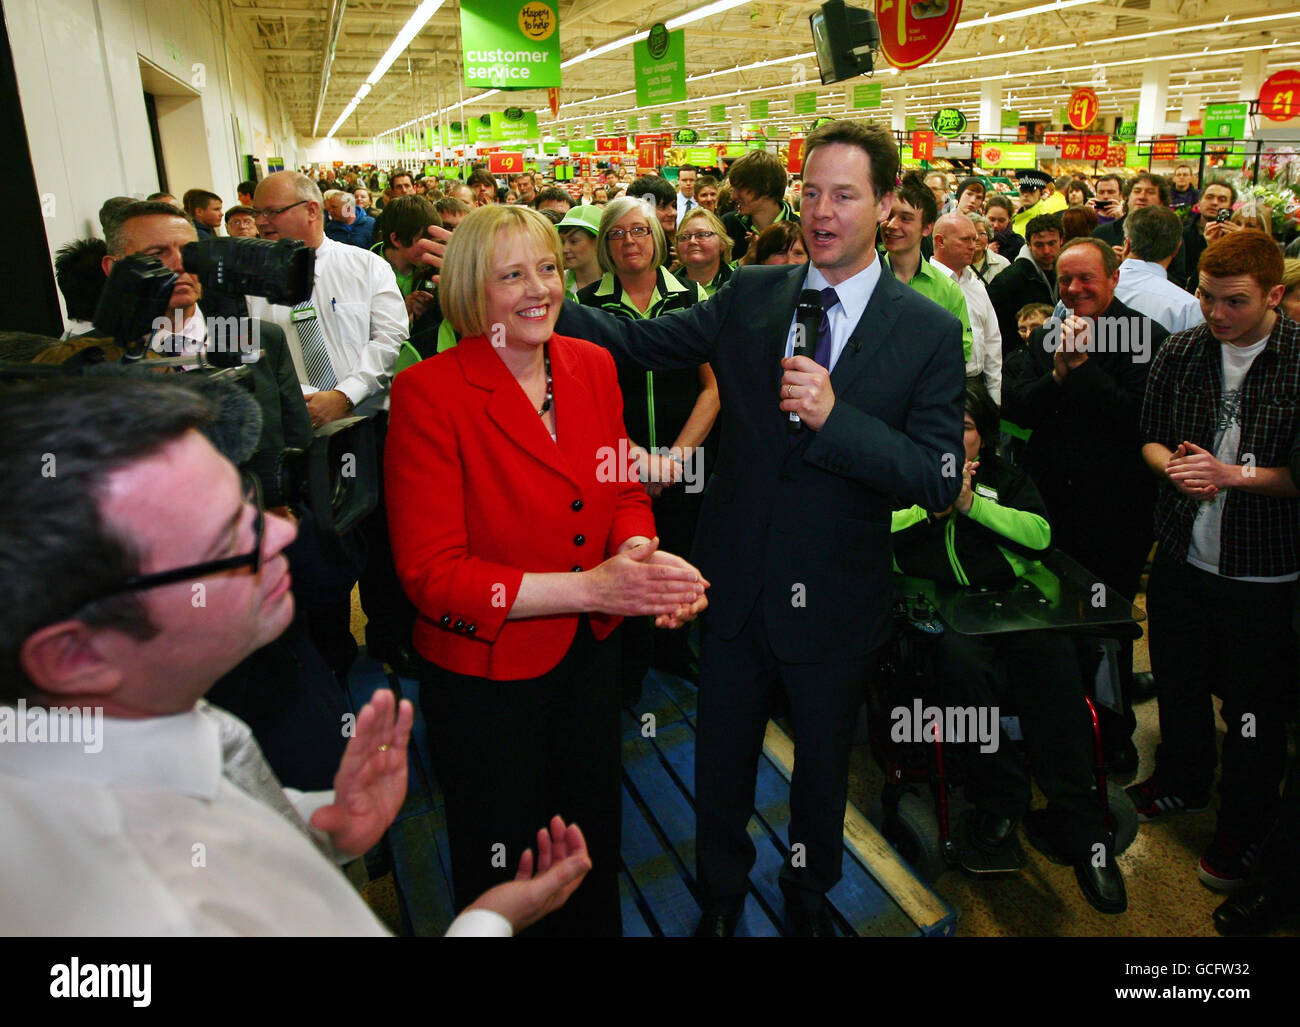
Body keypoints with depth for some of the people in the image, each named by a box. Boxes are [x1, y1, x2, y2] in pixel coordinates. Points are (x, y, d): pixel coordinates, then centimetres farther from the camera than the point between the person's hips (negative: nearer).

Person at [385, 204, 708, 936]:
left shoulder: (592, 365, -2)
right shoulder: (428, 393, -19)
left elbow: (624, 490, 5)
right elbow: (432, 573, -21)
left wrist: (644, 557, -19)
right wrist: (588, 586, -28)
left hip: (591, 653, 5)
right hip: (486, 676, -5)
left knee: (595, 842, 26)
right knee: (505, 877, 18)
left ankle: (596, 925, 54)